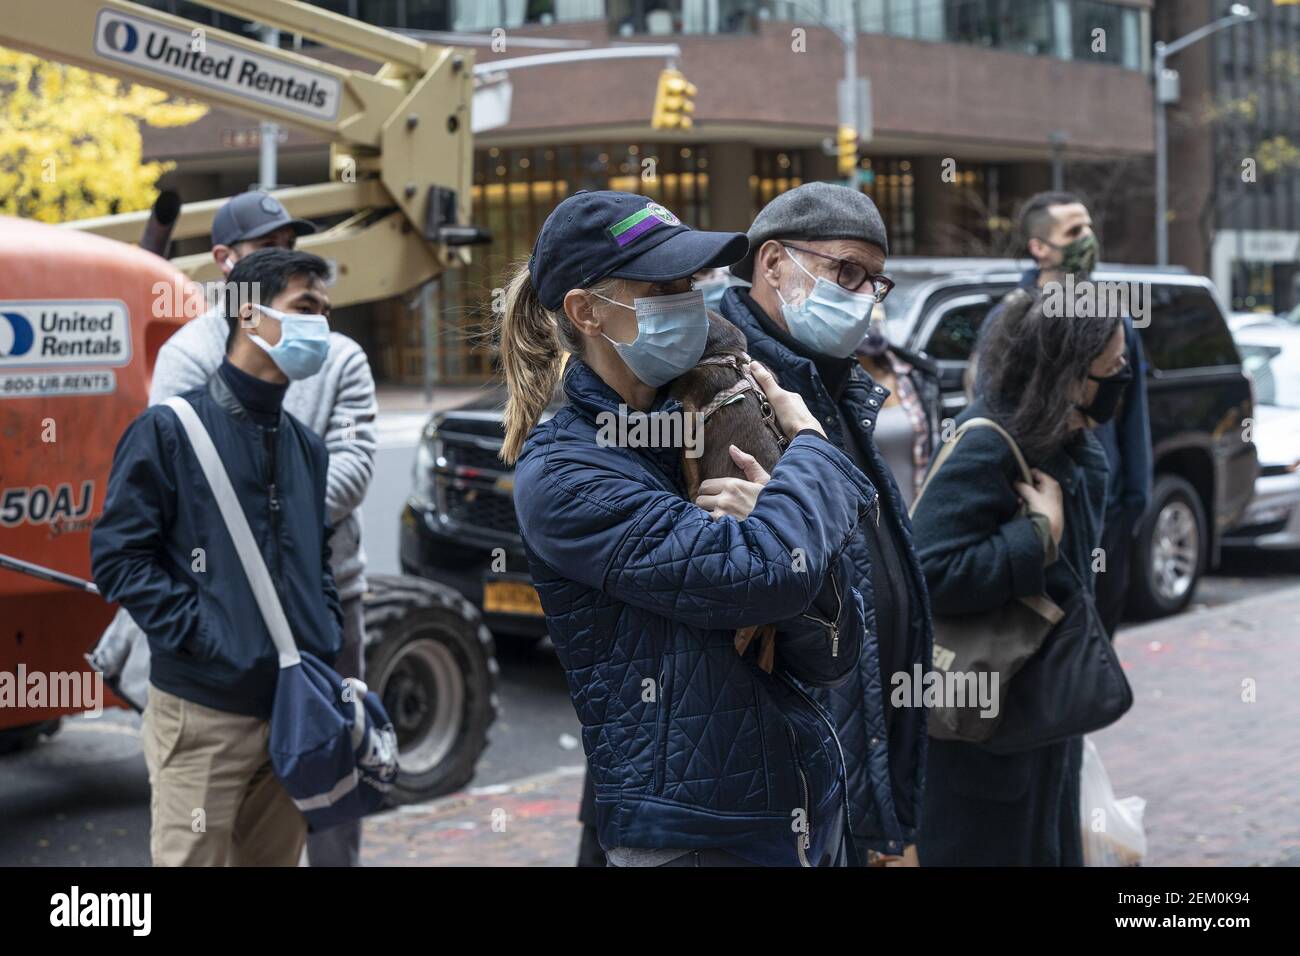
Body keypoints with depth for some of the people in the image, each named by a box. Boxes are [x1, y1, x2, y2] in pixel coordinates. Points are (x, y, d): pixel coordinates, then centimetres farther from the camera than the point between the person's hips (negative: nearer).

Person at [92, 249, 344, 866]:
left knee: (278, 856, 14)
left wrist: (327, 639, 5)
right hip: (203, 714, -6)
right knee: (193, 857, -1)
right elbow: (118, 556, -10)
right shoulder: (169, 429, -5)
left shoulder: (306, 447, 15)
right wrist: (203, 637, -17)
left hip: (294, 712, 6)